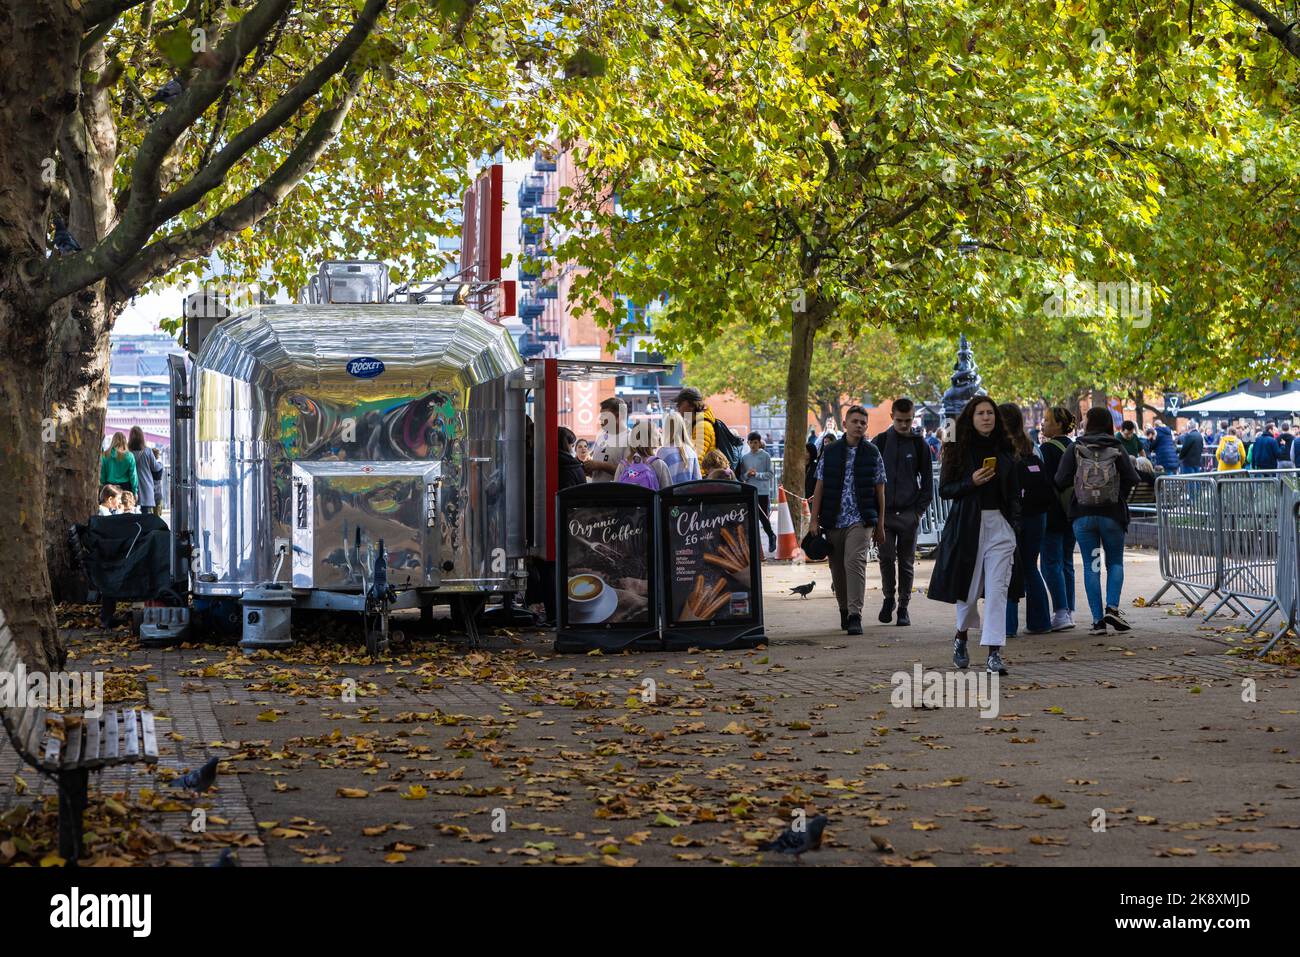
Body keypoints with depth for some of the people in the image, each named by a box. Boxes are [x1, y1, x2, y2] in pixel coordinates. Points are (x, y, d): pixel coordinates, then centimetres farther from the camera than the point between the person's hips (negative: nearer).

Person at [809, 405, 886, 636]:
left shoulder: (872, 453, 5)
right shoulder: (830, 451, 7)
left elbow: (879, 491, 8)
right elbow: (819, 487, 8)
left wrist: (880, 525, 5)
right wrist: (814, 520, 2)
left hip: (860, 520, -2)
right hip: (833, 520, 2)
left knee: (855, 562, -18)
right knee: (837, 568, 8)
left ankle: (855, 615, -21)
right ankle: (844, 610, 27)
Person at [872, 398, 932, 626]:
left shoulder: (919, 444, 4)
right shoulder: (880, 442, 4)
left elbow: (927, 481, 7)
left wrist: (919, 509, -2)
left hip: (909, 513, 0)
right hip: (884, 512, 0)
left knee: (906, 562, 4)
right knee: (886, 557, -6)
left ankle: (903, 606, 11)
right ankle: (889, 598, 15)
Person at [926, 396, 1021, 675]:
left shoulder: (1004, 450, 8)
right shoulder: (957, 450, 1)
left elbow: (1014, 492, 13)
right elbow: (945, 489, 0)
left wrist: (1015, 525, 4)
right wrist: (971, 482, -15)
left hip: (999, 525, 1)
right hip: (967, 524, -1)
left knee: (997, 589, -8)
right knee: (968, 588, 6)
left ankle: (994, 654, -11)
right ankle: (961, 636, 35)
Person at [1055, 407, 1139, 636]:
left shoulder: (1075, 449, -3)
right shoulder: (1117, 449, 0)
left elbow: (1061, 480, -9)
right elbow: (1132, 478, -6)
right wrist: (1120, 496, 11)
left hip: (1082, 514, 0)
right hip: (1112, 514, 0)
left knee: (1091, 565, 4)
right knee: (1115, 563, 13)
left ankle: (1098, 619, -1)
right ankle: (1112, 608, -8)